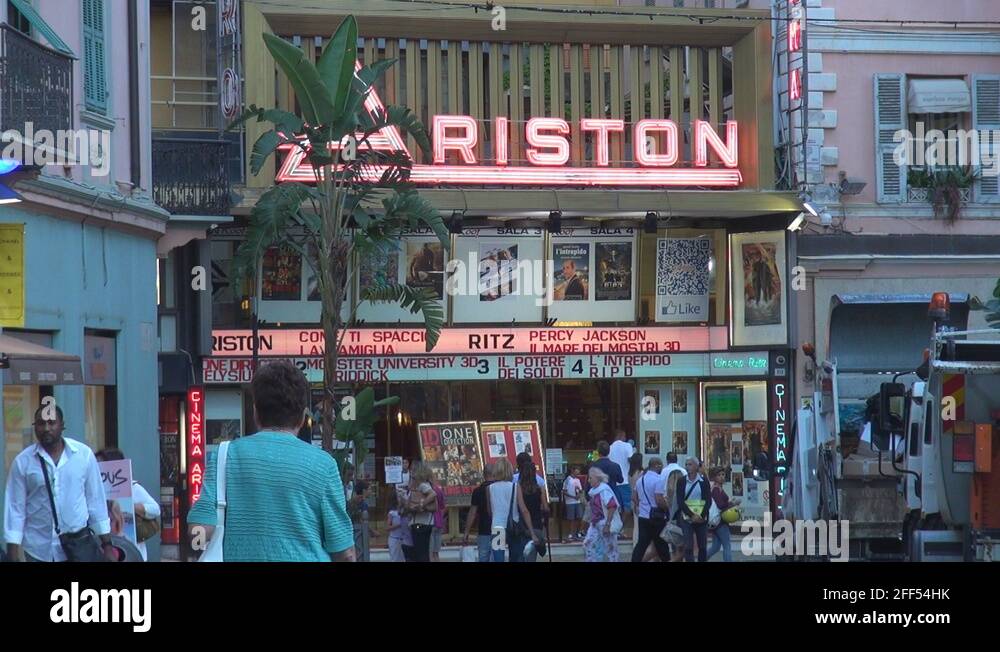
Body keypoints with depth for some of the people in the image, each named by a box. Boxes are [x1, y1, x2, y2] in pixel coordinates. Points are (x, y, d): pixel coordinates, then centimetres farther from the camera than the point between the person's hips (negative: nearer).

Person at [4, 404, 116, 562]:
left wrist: (107, 544, 5)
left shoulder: (84, 454, -1)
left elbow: (96, 500, 4)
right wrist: (13, 552, -5)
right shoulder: (22, 462, -2)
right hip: (36, 551, 0)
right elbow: (15, 508, -1)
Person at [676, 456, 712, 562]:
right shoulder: (681, 481, 4)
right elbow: (680, 502, -2)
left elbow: (708, 501, 0)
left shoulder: (704, 481, 3)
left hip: (702, 519, 1)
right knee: (688, 547, -8)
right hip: (687, 519, -1)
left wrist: (701, 516, -13)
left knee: (703, 547, 4)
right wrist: (692, 515, -13)